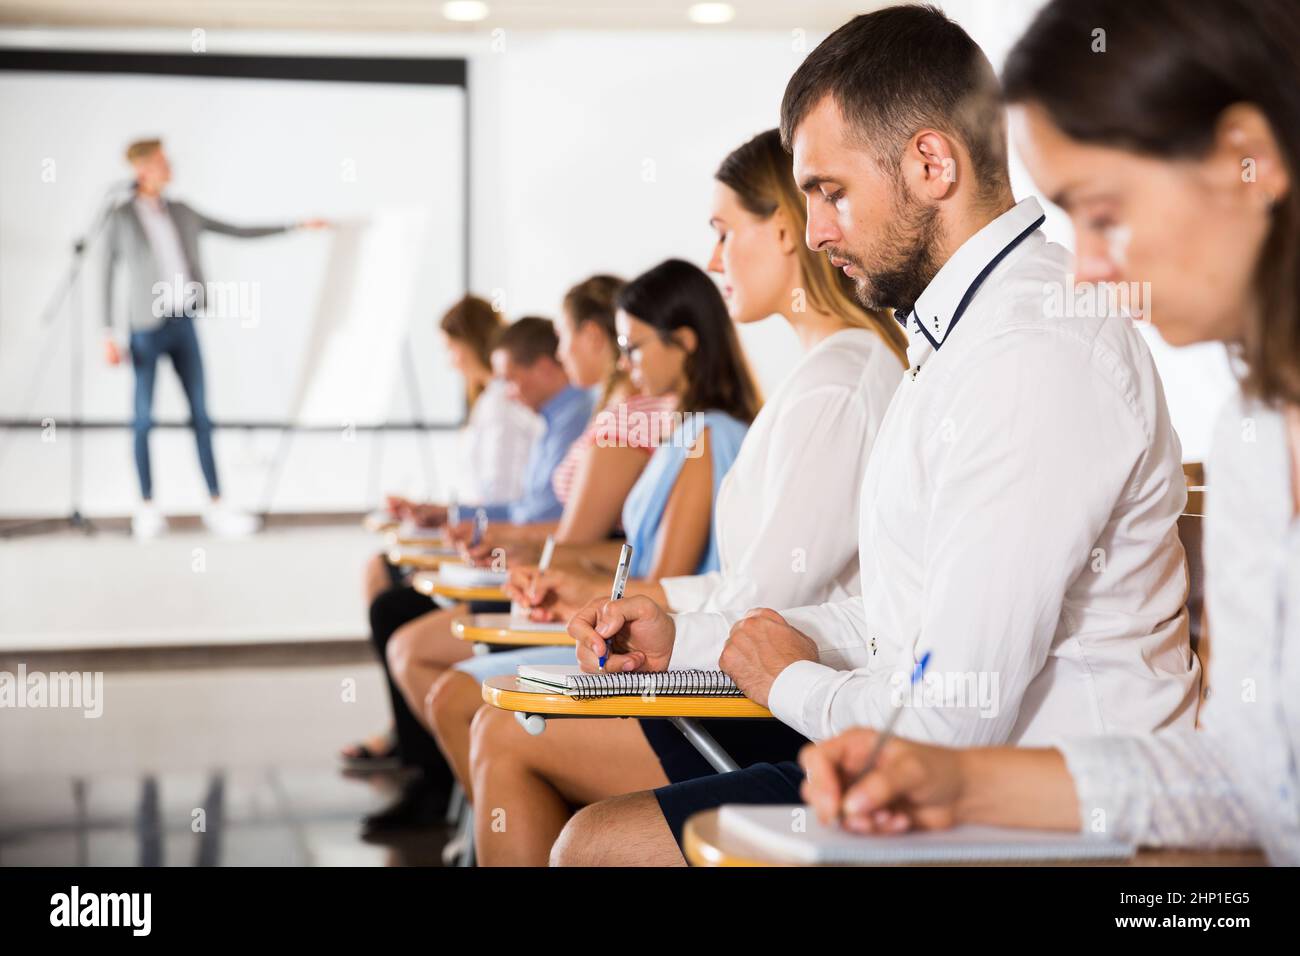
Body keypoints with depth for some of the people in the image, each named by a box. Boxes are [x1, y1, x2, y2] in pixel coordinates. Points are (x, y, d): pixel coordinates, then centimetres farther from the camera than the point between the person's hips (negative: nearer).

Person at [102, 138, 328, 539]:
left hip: (183, 325, 5)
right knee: (144, 418, 1)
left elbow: (238, 232, 13)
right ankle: (146, 509, 12)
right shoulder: (120, 219, -4)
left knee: (201, 414, 2)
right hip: (145, 328, -5)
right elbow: (106, 279, -4)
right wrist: (110, 334, -10)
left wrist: (298, 225, 10)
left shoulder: (180, 213, 10)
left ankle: (216, 506, 5)